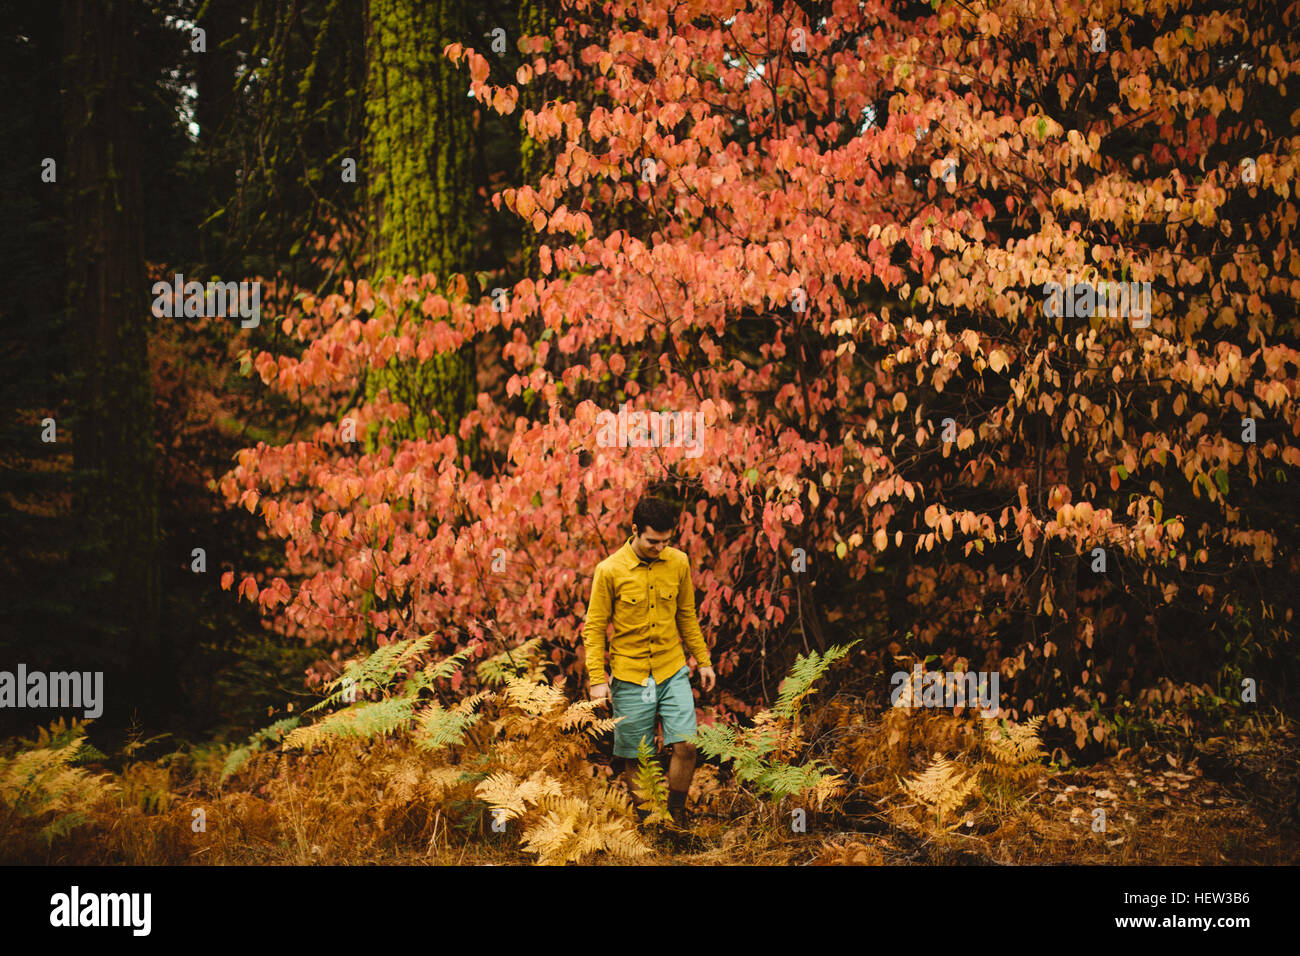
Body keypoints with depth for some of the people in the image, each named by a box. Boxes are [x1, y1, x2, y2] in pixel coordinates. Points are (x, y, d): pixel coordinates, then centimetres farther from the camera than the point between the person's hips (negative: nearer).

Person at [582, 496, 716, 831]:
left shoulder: (679, 563, 1)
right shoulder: (609, 571, -9)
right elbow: (594, 627, -4)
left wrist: (703, 660, 16)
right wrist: (597, 678, -10)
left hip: (673, 672, 2)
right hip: (630, 677, -2)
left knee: (686, 745, -9)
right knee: (635, 760, 4)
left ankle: (676, 813, 12)